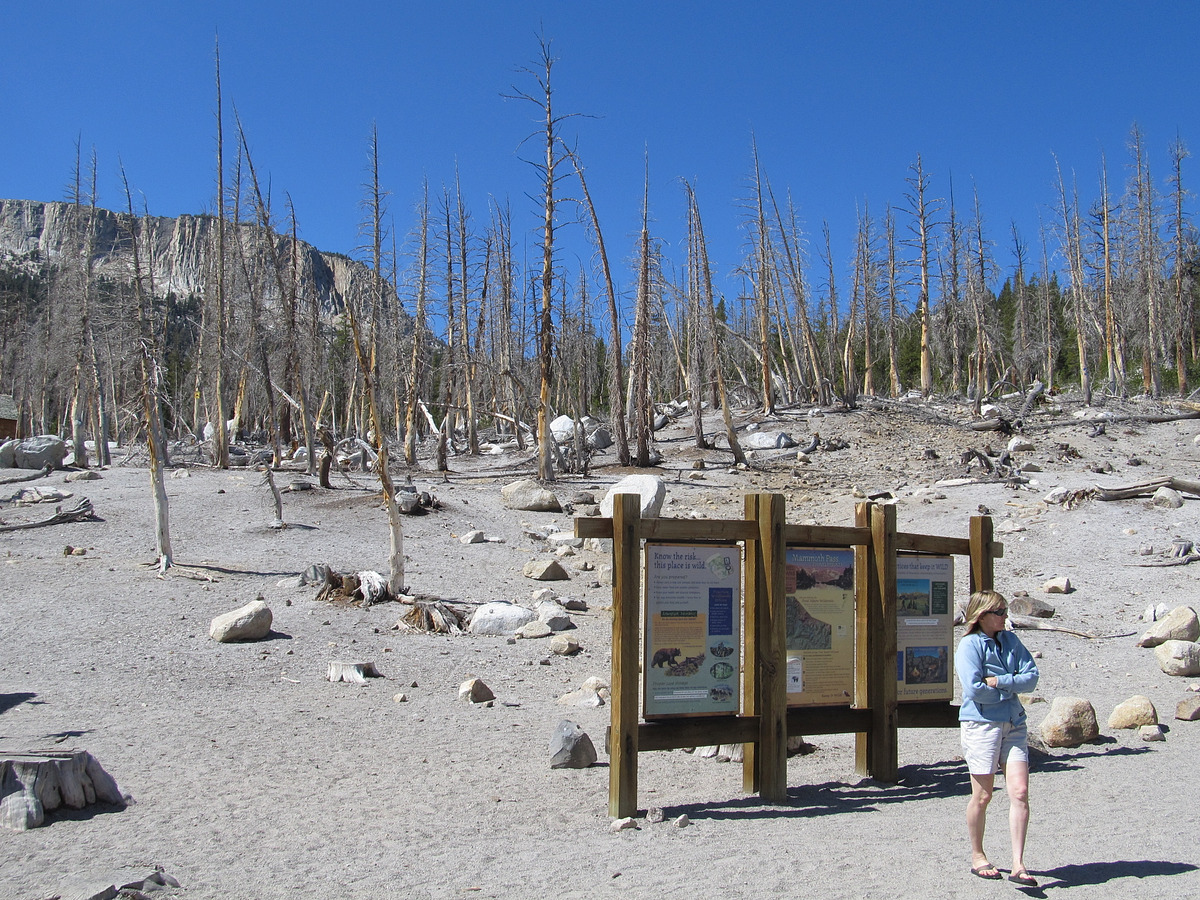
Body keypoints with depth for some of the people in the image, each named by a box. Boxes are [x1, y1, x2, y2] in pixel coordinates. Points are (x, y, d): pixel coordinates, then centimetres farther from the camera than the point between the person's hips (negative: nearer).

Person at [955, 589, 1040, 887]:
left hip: (1013, 723, 5)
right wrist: (1012, 688, -6)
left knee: (1020, 792, -4)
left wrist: (1000, 681, -14)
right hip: (981, 724, -5)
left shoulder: (1010, 640, 8)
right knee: (983, 796, 5)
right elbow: (974, 689, -17)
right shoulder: (969, 645, -8)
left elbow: (1031, 676, -1)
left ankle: (1018, 865, 1)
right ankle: (977, 857, 24)